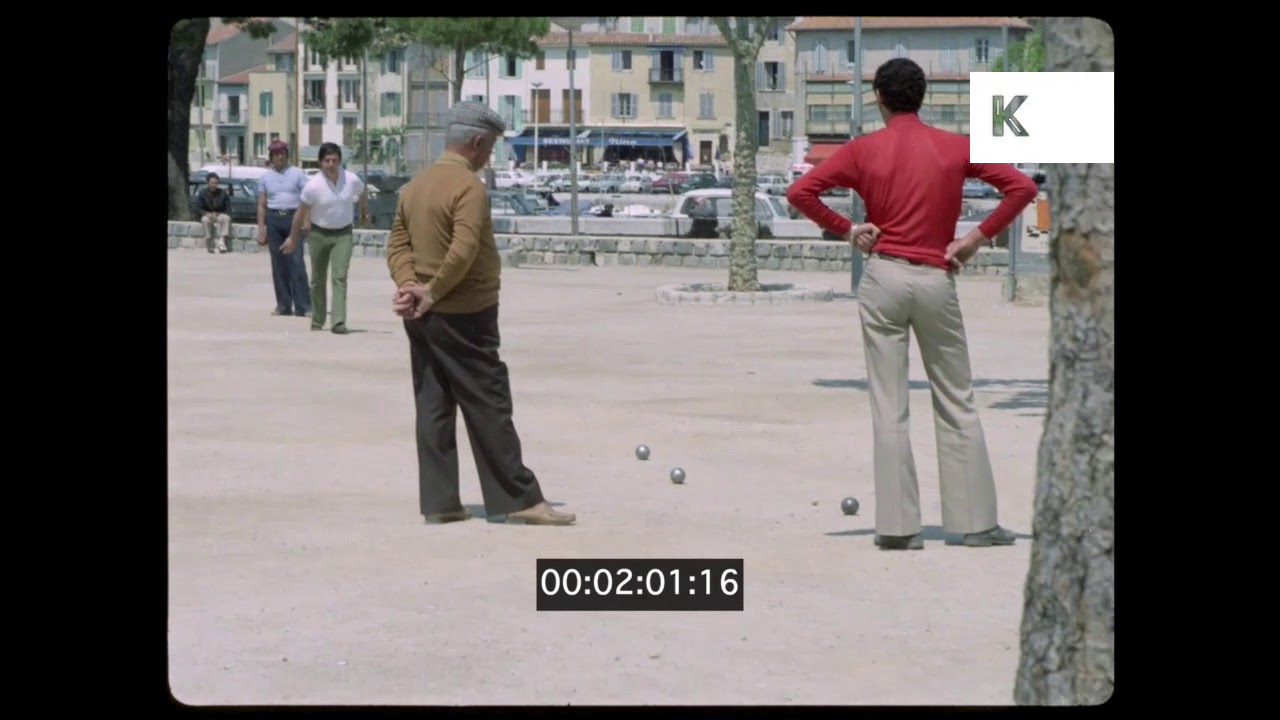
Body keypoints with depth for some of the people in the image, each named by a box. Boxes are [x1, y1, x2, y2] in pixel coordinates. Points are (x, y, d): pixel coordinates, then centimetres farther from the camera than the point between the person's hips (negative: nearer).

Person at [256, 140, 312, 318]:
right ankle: (283, 305, 10)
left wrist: (306, 221, -10)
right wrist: (261, 226, 2)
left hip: (293, 218, -3)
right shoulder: (266, 177, 13)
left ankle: (303, 306, -11)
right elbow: (262, 204, 11)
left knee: (296, 263, -10)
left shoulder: (297, 173, 5)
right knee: (278, 265, 3)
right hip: (273, 220, 3)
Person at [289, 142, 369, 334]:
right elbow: (301, 213, -5)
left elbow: (363, 193, 14)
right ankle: (317, 320, 27)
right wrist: (293, 237, 3)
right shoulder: (313, 185, -17)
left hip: (343, 234, 0)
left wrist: (365, 214, 28)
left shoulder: (352, 180, -11)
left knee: (340, 277, -13)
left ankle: (339, 322, -19)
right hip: (319, 234, 0)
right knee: (318, 279, 10)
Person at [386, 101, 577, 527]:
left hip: (422, 316, 8)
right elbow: (464, 251, -24)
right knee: (489, 408, -4)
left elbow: (398, 243, 9)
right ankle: (519, 499, 0)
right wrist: (432, 291, -14)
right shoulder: (469, 186, -15)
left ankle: (438, 502, 10)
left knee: (433, 409, 9)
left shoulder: (415, 186, 12)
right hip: (463, 317, -8)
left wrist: (409, 284, -5)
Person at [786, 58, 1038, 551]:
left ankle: (897, 526, 2)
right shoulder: (955, 148, 2)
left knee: (889, 408, 4)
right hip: (937, 280, 1)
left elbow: (800, 192, -6)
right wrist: (979, 237, -1)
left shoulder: (863, 150, 0)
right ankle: (976, 522, 12)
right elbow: (1022, 187, -4)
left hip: (883, 277, 0)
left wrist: (845, 229, 2)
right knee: (957, 405, 10)